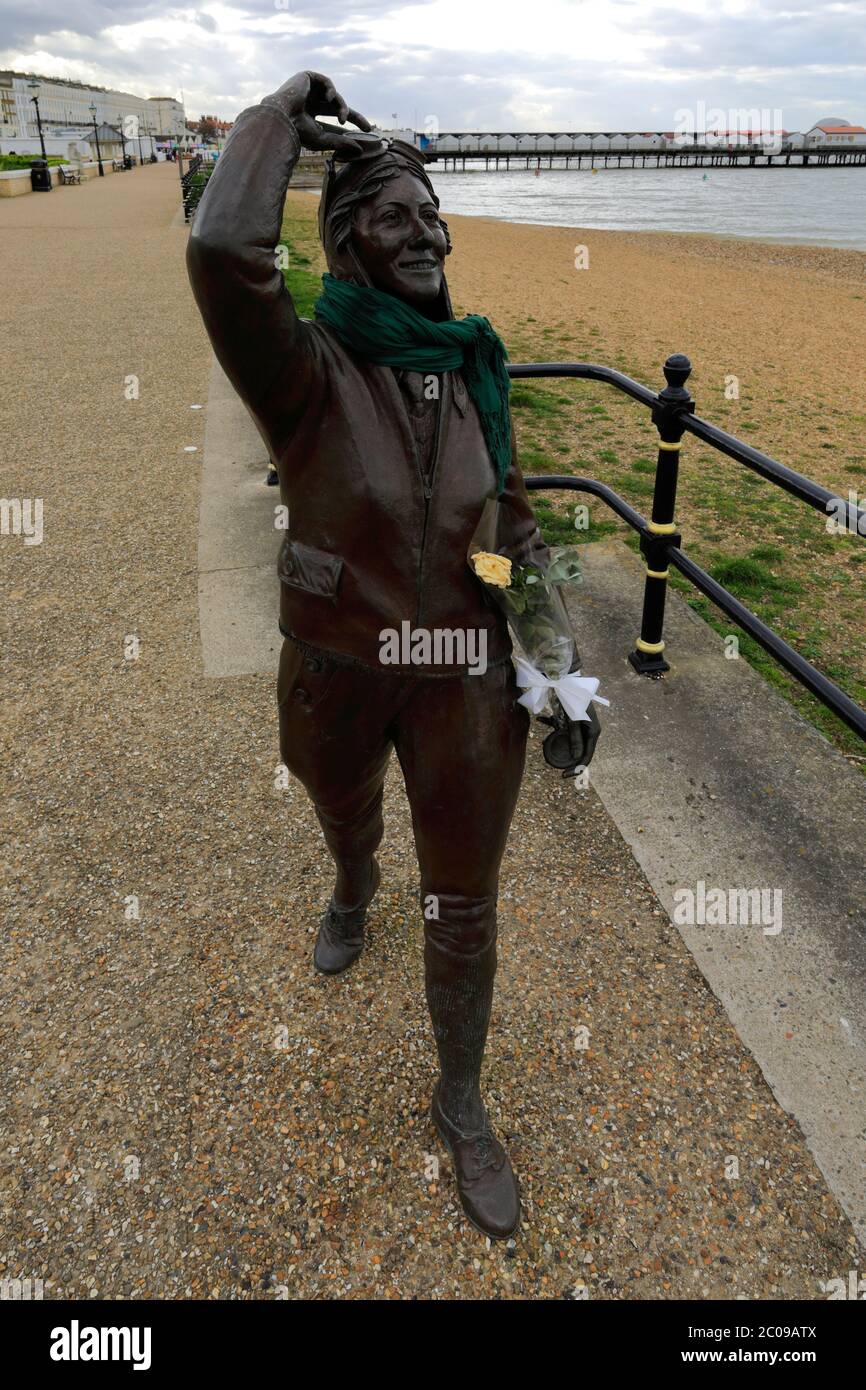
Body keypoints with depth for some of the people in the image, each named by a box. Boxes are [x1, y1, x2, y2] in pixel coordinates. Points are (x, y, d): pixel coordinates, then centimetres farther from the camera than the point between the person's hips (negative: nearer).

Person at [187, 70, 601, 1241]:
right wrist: (282, 112, -19)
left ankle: (461, 1103, 34)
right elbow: (224, 251, -38)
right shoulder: (306, 372, -16)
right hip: (336, 672, -2)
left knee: (465, 903, 9)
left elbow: (514, 528, 5)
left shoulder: (474, 372, -2)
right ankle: (353, 895, 68)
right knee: (345, 815, 29)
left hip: (466, 679, 2)